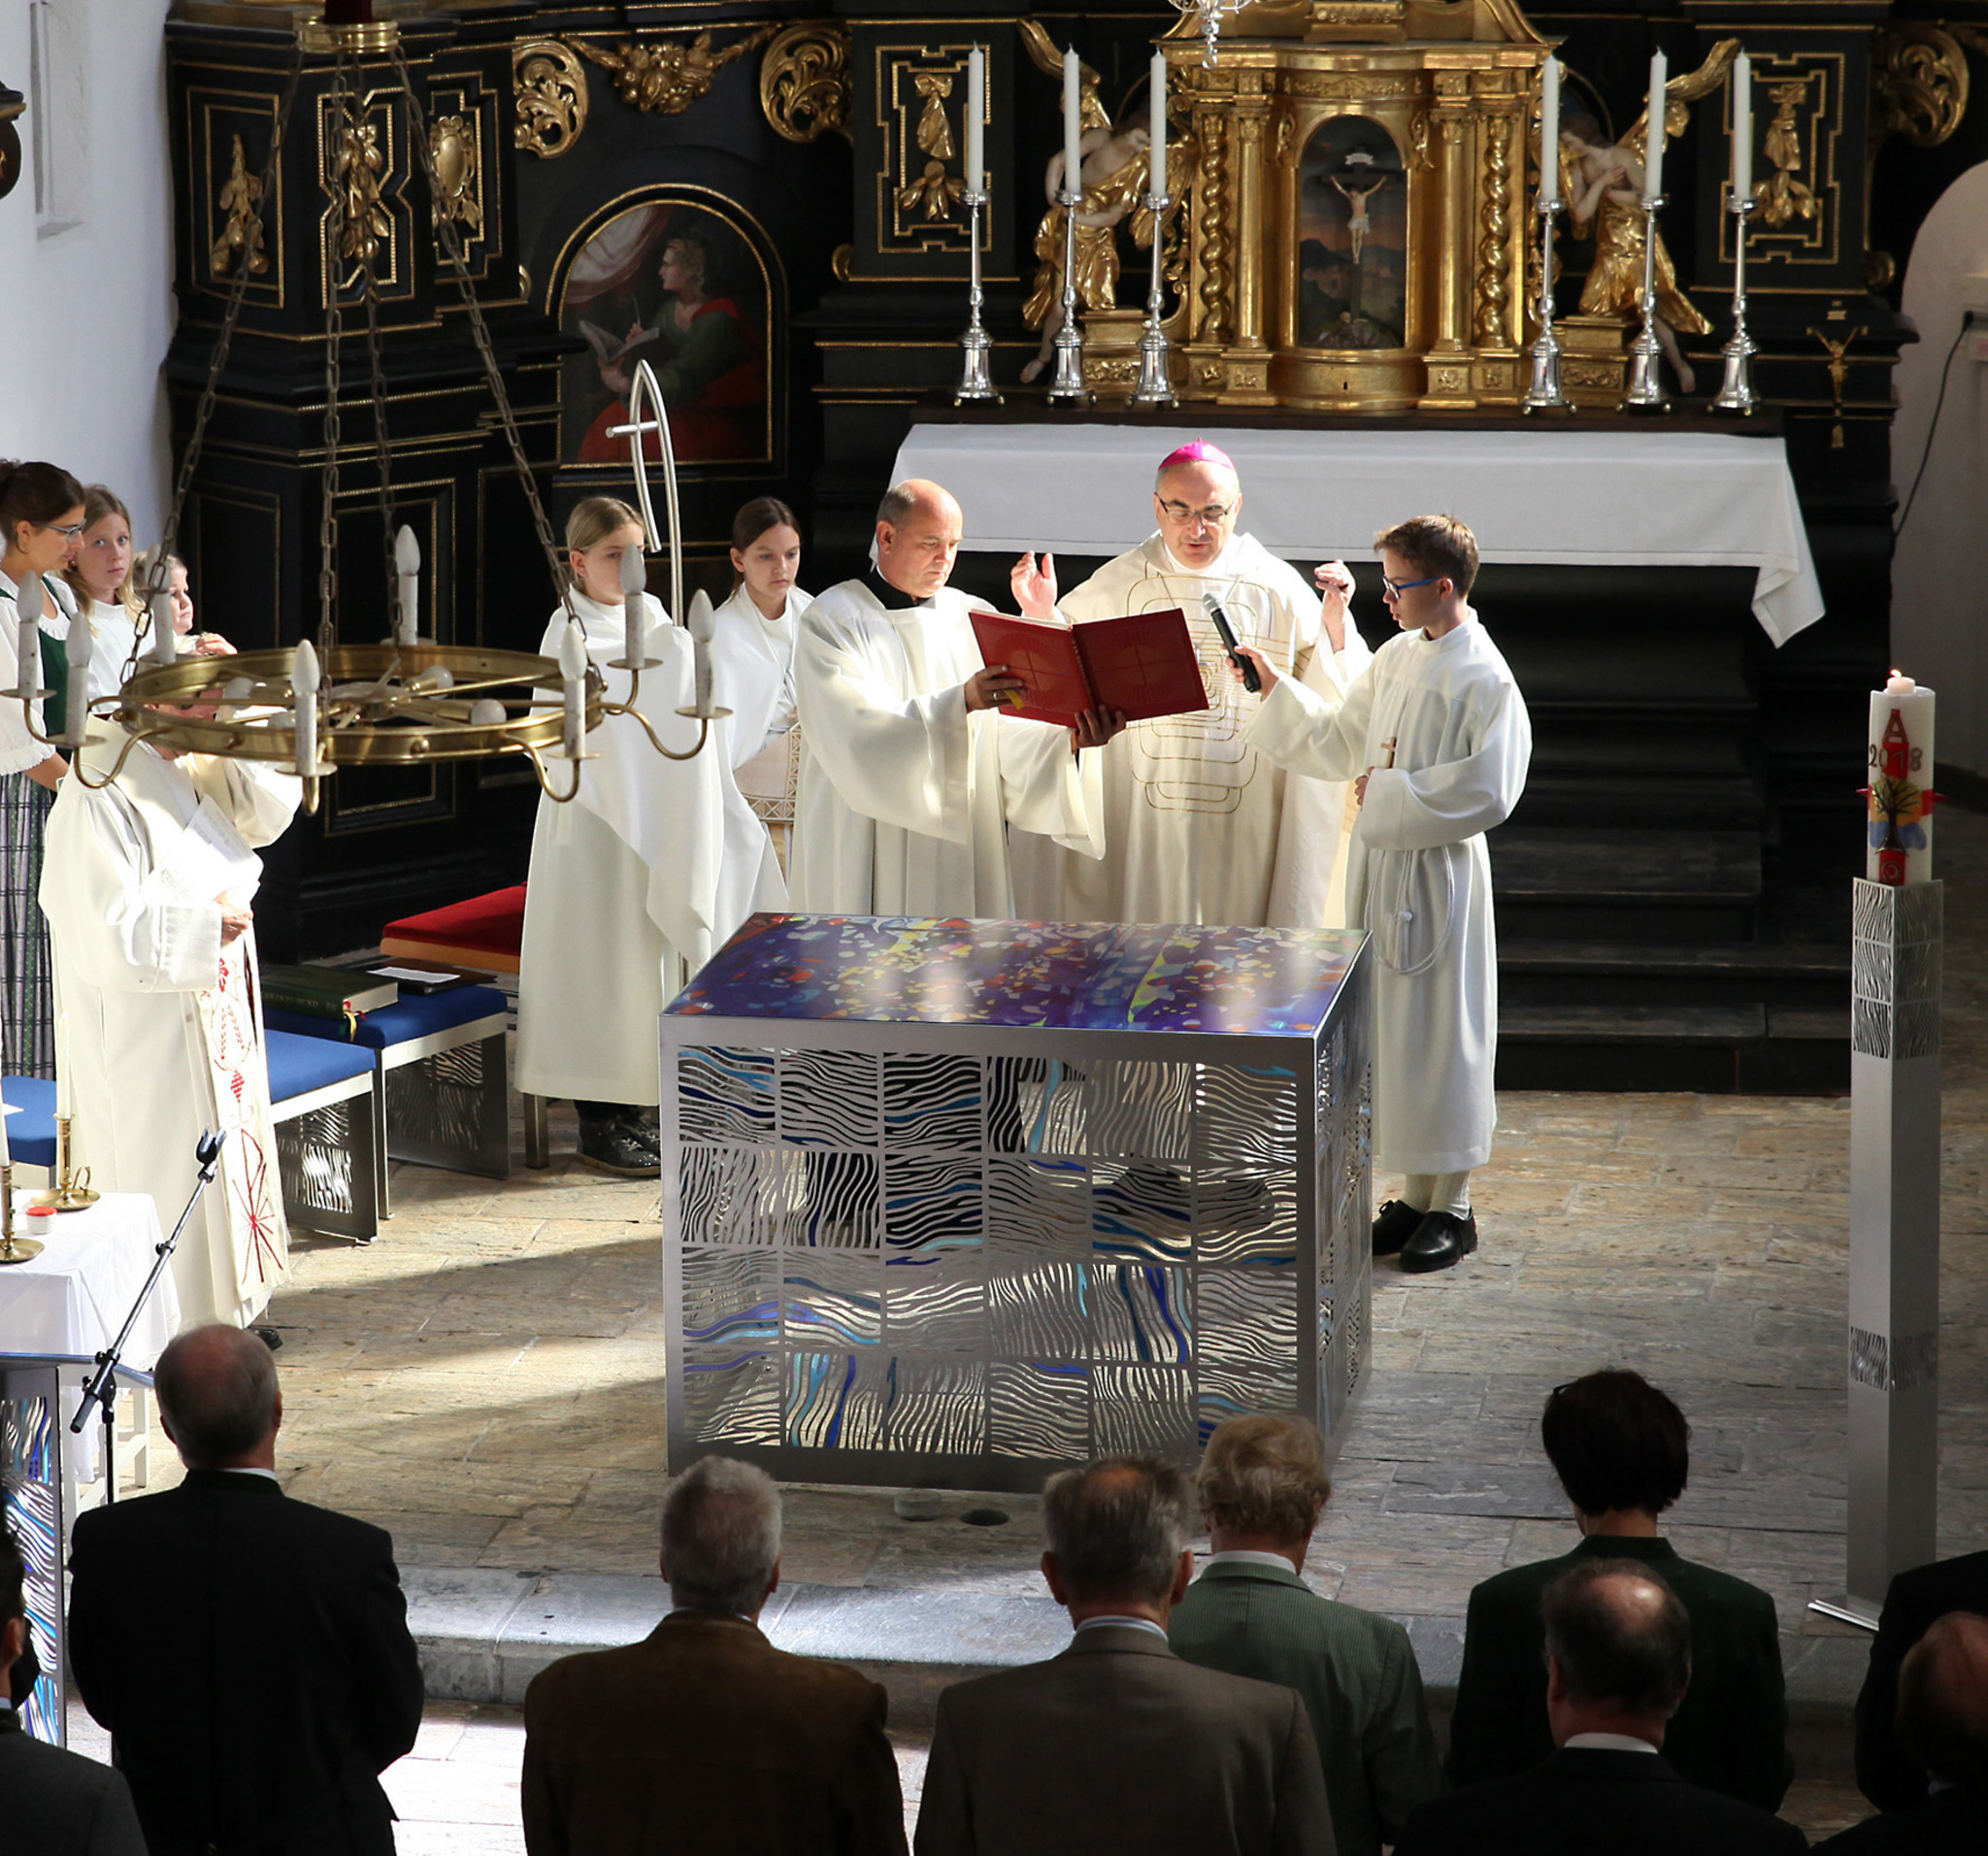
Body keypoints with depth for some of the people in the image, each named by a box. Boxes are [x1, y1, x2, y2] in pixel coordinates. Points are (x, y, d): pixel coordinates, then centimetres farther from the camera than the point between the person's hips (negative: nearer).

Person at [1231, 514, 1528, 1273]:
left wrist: (1392, 794, -15)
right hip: (1380, 866, 8)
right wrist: (1276, 688, 10)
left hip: (1438, 875, -8)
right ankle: (1417, 1196, 21)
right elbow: (1340, 742, 19)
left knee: (1438, 1032, -1)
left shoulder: (1483, 680, -15)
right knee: (1390, 1030, 12)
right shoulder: (1397, 657, 9)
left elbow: (1487, 791, -20)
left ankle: (1452, 1208, 9)